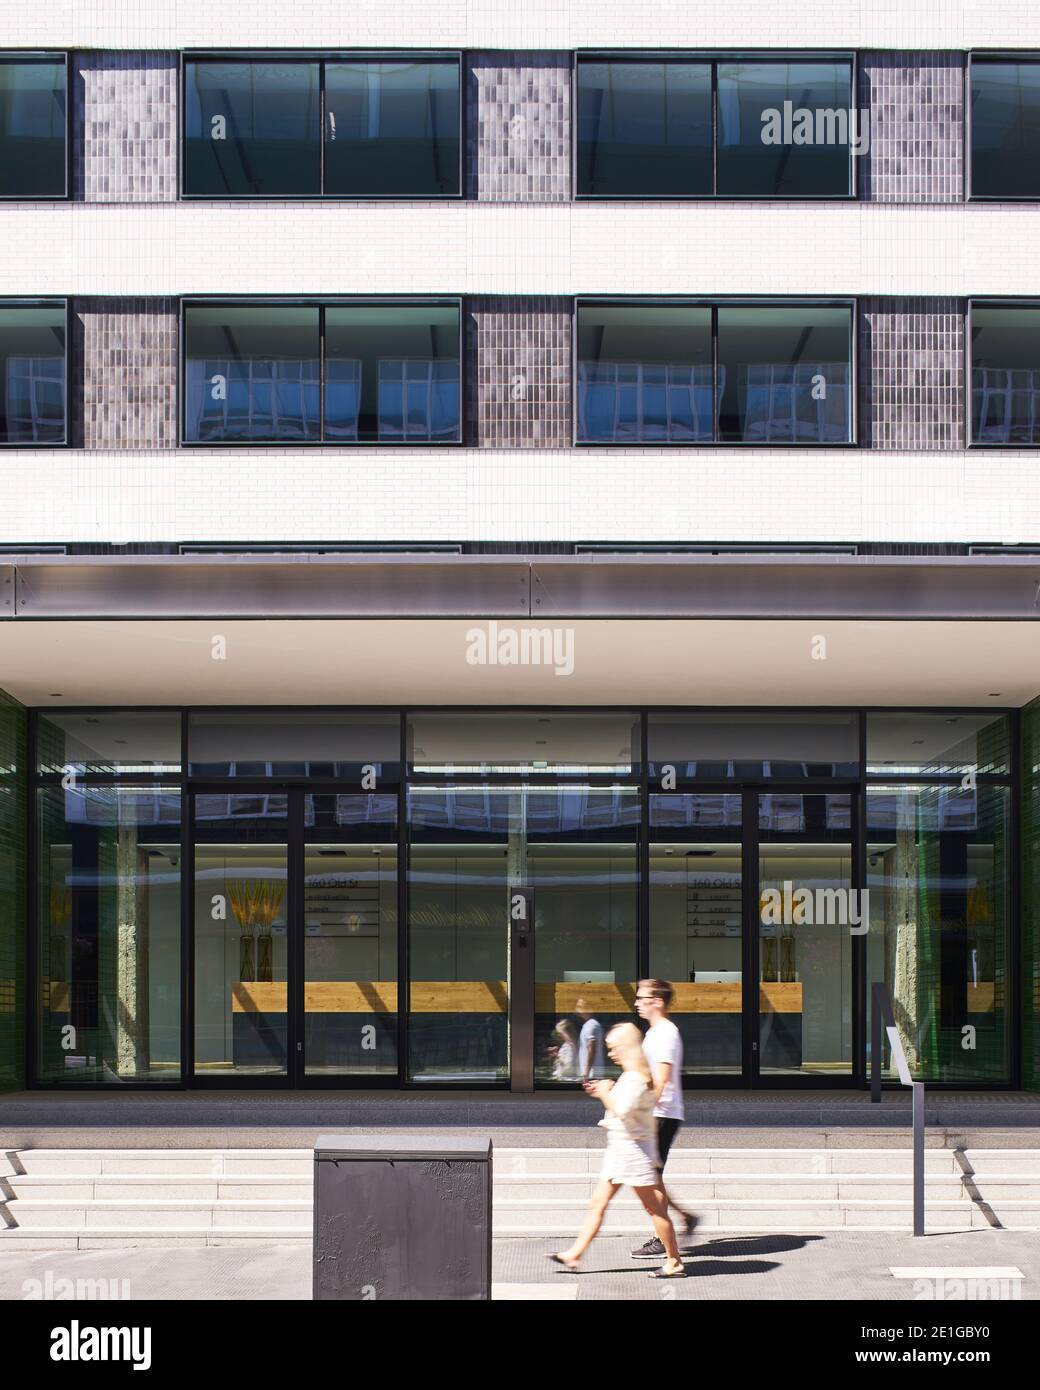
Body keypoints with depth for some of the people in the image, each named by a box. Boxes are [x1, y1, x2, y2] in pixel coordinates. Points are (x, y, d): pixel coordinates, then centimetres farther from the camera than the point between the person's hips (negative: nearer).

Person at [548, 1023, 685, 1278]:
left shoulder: (636, 1078, -18)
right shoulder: (630, 1076, 14)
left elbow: (622, 1110, -28)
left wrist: (605, 1093, -13)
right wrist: (604, 1092, 11)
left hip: (633, 1148, -10)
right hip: (619, 1151, 10)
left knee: (654, 1208, -2)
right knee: (598, 1204, 9)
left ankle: (675, 1262, 5)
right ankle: (573, 1256, 10)